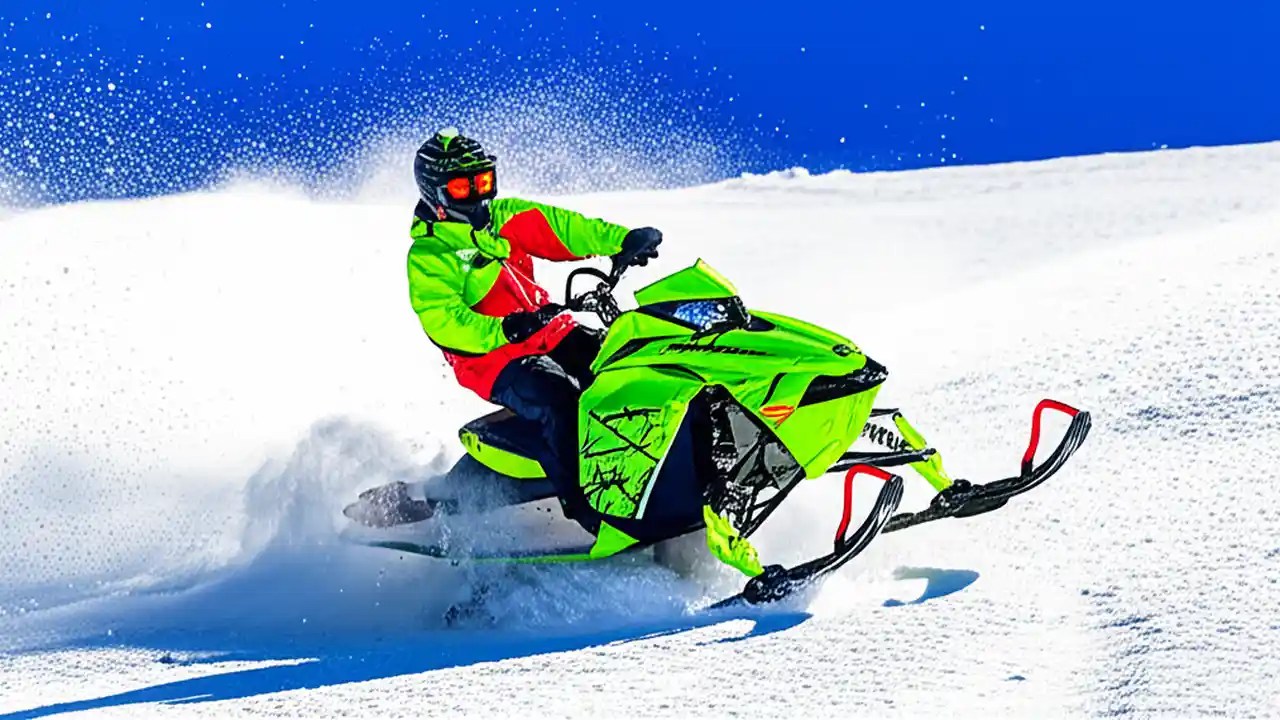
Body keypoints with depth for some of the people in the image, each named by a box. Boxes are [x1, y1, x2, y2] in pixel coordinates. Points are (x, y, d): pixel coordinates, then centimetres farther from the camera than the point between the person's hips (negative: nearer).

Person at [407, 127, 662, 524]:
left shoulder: (504, 217, 12)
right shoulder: (428, 257, -8)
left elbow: (559, 227, 3)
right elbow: (444, 323, -20)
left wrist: (622, 240, -12)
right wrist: (505, 330, -35)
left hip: (551, 332, 7)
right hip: (494, 358, -7)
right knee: (560, 401, -32)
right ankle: (581, 504, -29)